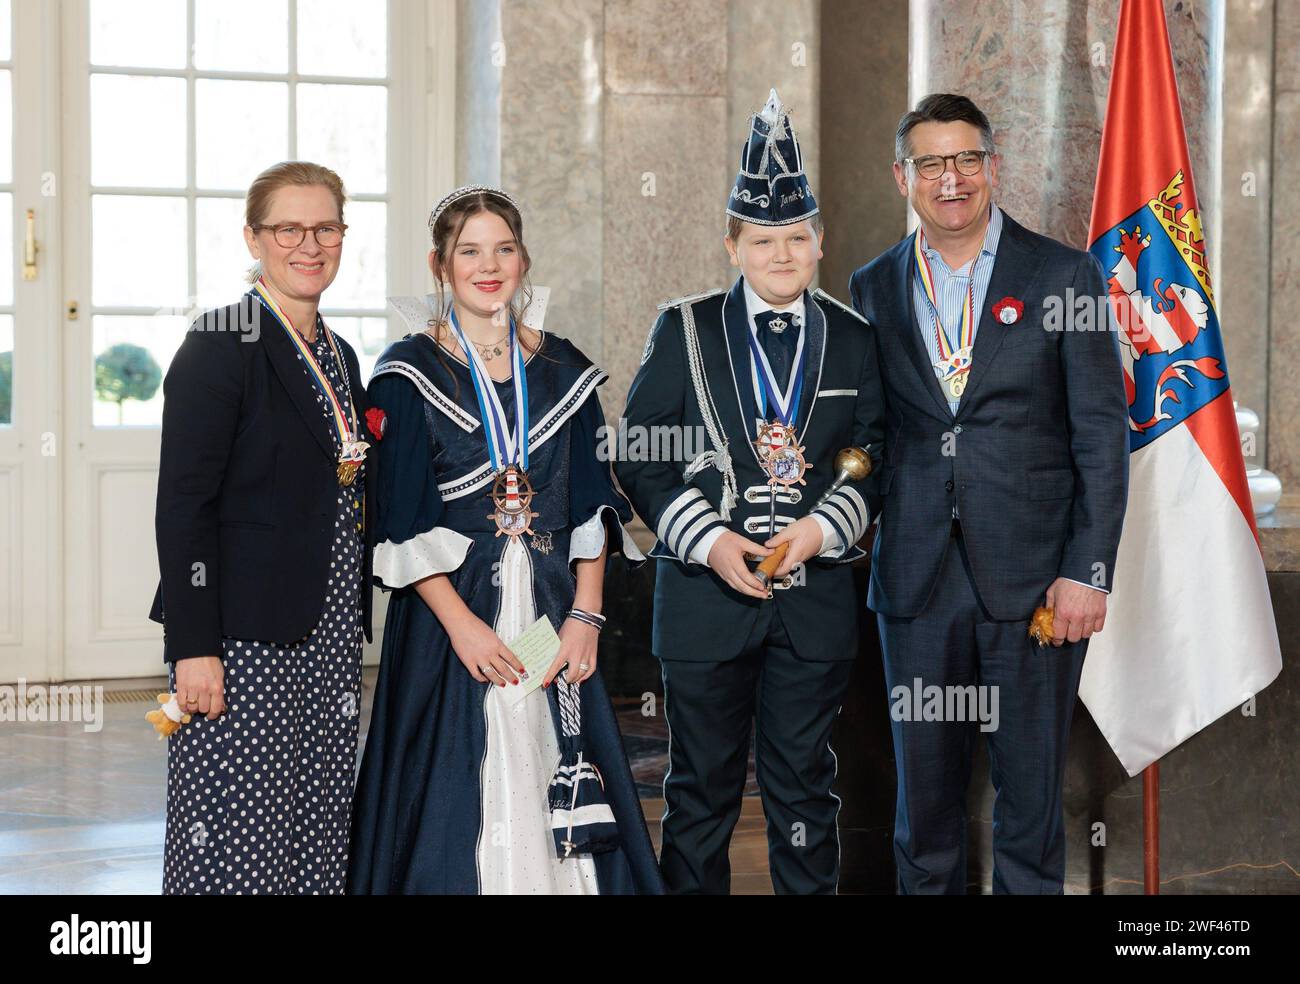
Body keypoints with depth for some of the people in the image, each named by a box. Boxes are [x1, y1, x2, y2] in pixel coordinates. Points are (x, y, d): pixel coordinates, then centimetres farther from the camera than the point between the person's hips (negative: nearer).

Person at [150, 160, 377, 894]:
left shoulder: (340, 356, 15)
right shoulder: (220, 347, -8)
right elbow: (184, 506, -13)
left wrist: (356, 631, 15)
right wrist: (193, 646, -19)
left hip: (330, 635, 7)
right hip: (244, 637, -7)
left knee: (320, 835, 9)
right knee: (236, 840, -5)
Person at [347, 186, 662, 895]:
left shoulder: (562, 371, 10)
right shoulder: (410, 373, -1)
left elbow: (592, 508, 8)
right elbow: (400, 519, -7)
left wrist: (585, 616, -5)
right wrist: (461, 622, -16)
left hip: (551, 610, 3)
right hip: (451, 610, -3)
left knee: (555, 801, 4)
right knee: (455, 807, -1)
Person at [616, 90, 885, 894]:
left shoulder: (853, 340, 6)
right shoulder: (685, 331, 1)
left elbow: (874, 460, 7)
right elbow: (640, 457, 0)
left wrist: (820, 530, -11)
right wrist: (710, 542, -12)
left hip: (816, 593, 1)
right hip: (705, 589, -1)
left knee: (804, 782, 8)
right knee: (702, 784, 8)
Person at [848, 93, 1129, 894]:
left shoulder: (1065, 277, 0)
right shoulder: (874, 289, 9)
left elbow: (1103, 436, -2)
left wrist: (1088, 571, -8)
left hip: (1034, 580, -2)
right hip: (917, 582, 2)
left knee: (1031, 791, 5)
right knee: (924, 792, 9)